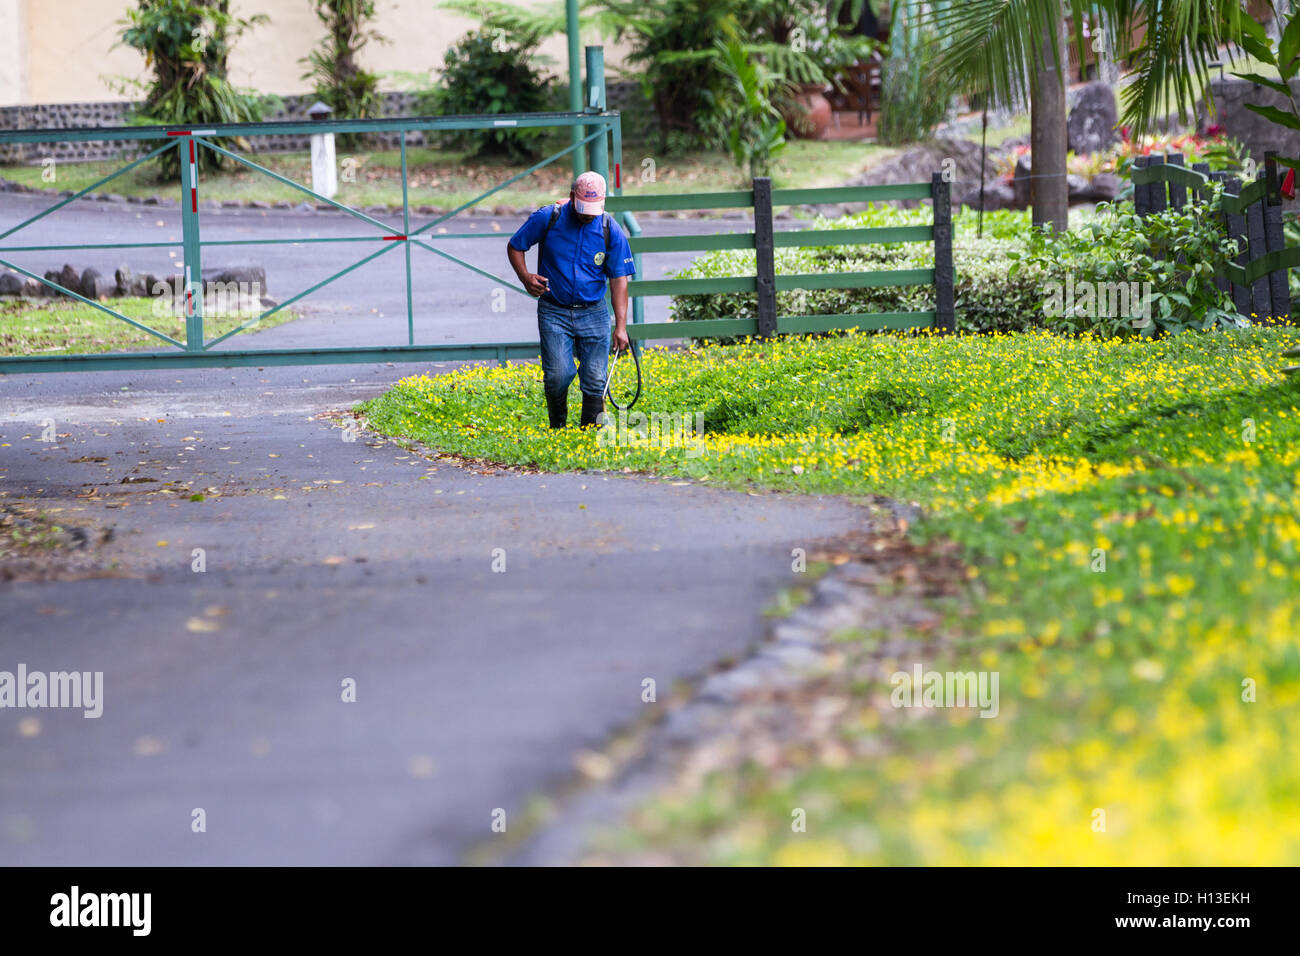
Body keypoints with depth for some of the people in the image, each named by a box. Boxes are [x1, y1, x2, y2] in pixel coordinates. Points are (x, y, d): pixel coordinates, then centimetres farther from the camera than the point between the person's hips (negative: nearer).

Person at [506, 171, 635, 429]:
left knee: (595, 379, -5)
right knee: (558, 374, -13)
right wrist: (525, 277, -10)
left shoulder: (611, 231, -4)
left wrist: (621, 326, -9)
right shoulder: (548, 218, -6)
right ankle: (557, 429, 11)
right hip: (553, 312, -1)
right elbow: (514, 246, 8)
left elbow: (619, 280, -2)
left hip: (593, 313, 1)